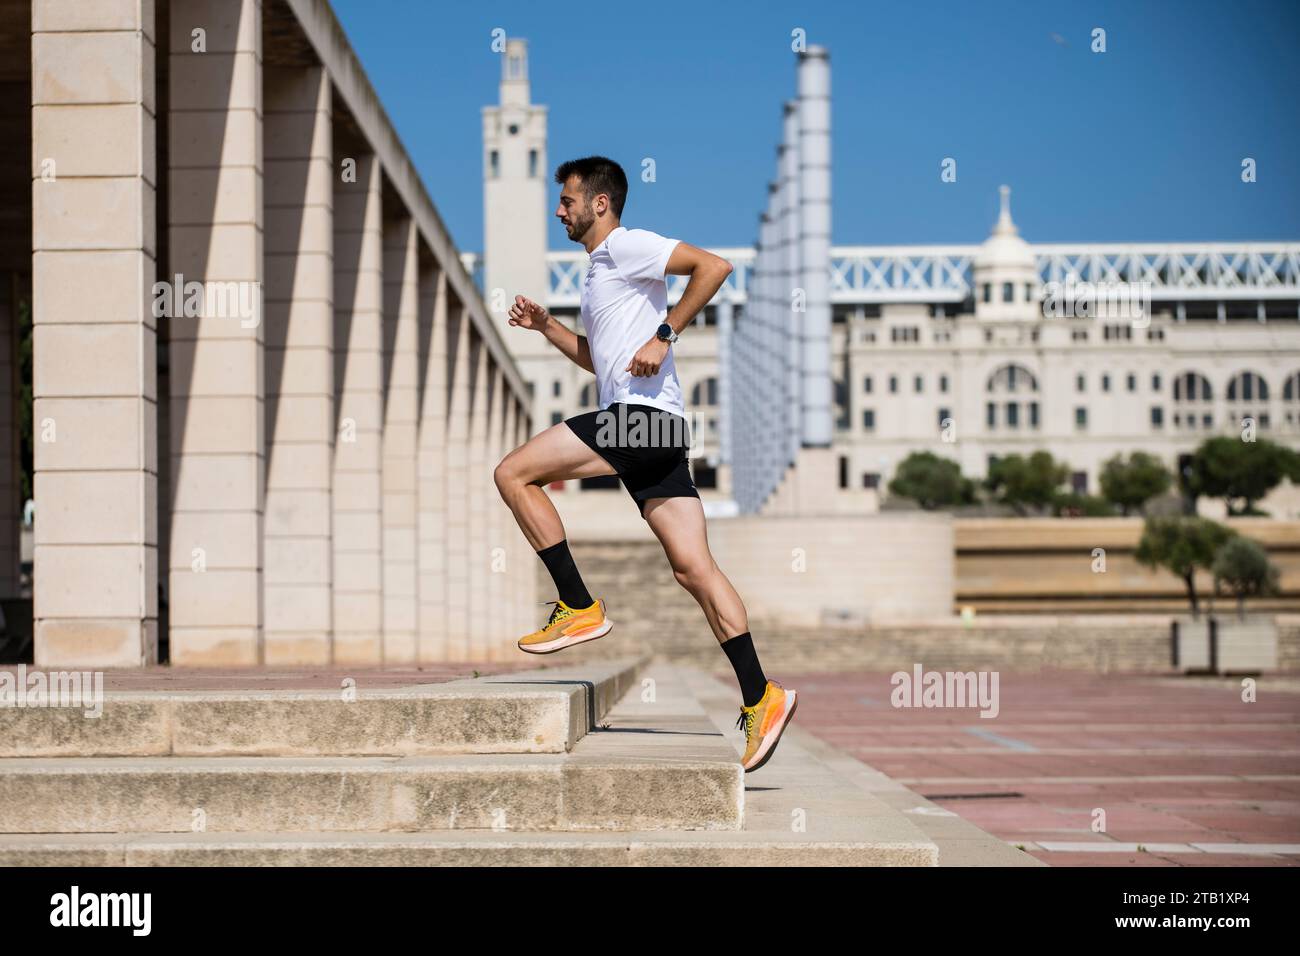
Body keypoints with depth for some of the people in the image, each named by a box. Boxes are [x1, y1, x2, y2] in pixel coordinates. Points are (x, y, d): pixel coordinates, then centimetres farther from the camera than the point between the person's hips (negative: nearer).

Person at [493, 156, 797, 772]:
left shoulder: (628, 246, -2)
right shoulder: (599, 268, 28)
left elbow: (714, 266, -15)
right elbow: (596, 359, 37)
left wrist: (664, 335, -17)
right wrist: (544, 326, 25)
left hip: (640, 416, -10)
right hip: (656, 429, 10)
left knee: (513, 473, -6)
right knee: (692, 567, 1)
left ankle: (579, 607, -6)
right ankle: (759, 697, -5)